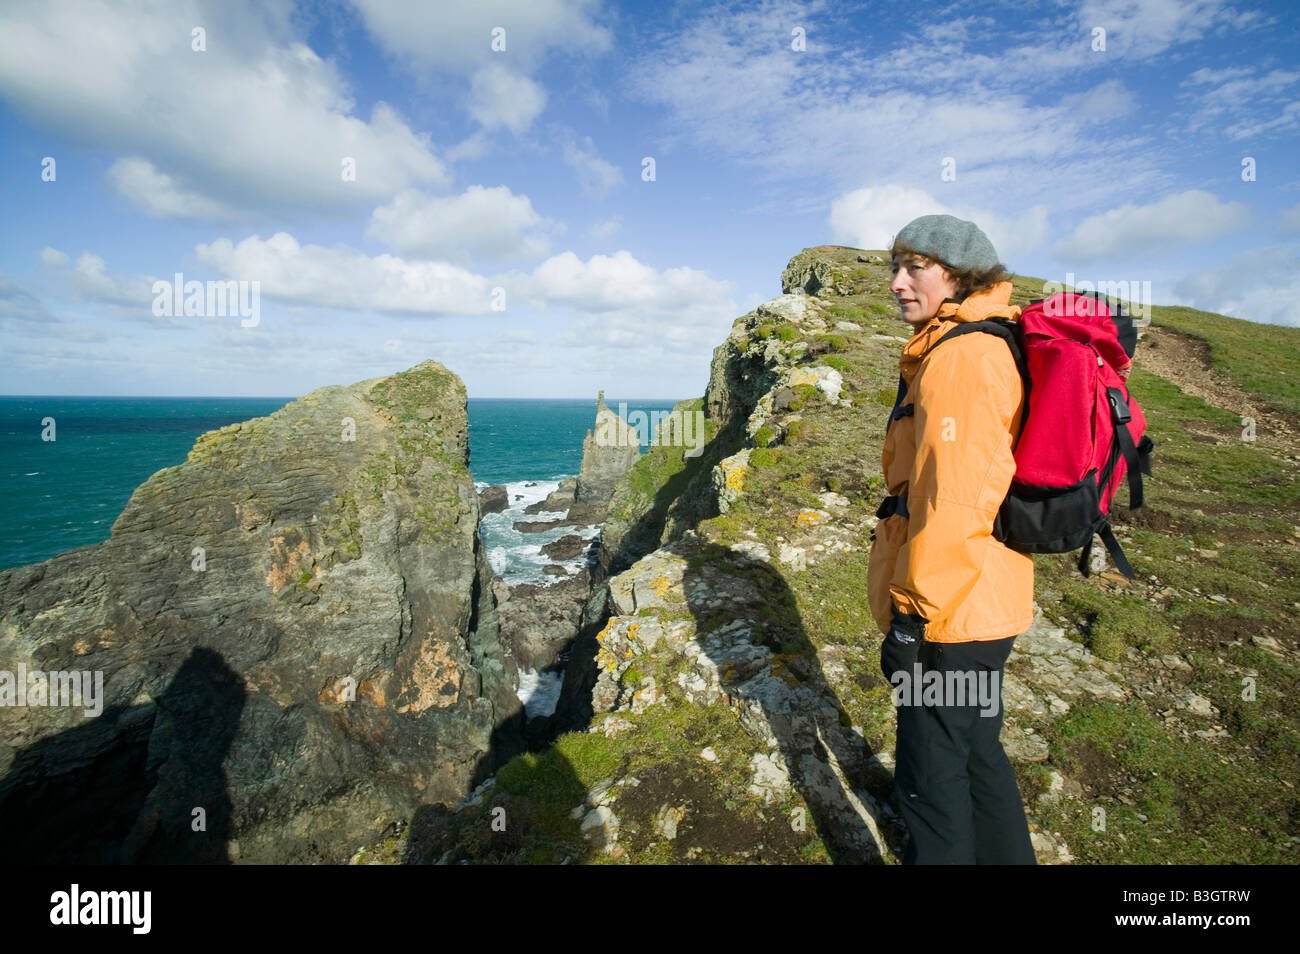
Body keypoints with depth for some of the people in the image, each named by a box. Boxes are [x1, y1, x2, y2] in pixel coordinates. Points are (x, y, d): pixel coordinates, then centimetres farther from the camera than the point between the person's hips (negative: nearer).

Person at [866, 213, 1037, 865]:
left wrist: (914, 616, -19)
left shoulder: (963, 356, -19)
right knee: (975, 752, 24)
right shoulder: (988, 348, 13)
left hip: (949, 614, -10)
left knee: (930, 773, 7)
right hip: (981, 606, 10)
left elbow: (956, 502, -26)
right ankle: (1004, 856, 43)